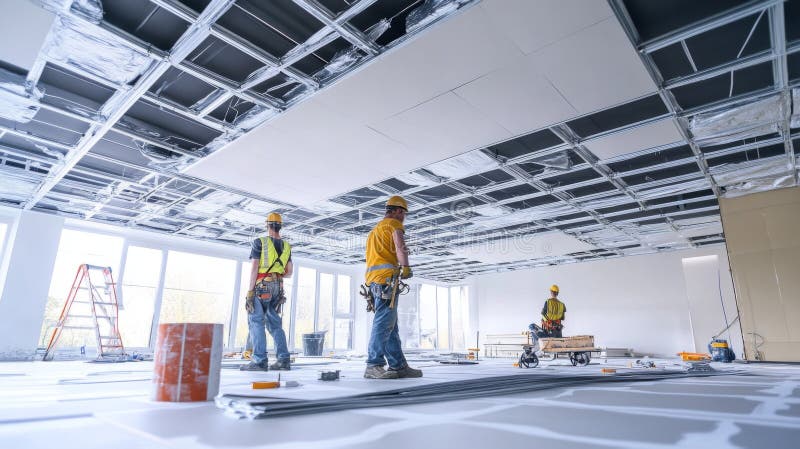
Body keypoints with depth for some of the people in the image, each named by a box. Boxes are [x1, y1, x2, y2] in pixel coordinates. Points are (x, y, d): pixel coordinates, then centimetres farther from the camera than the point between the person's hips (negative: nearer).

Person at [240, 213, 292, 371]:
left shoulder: (259, 242, -3)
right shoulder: (286, 246, 13)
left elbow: (254, 267, -10)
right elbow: (289, 272, 15)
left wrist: (250, 291, -10)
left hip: (261, 286, -5)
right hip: (277, 287, 6)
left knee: (256, 322, -2)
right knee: (275, 323, 10)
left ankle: (260, 361, -7)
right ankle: (283, 360, 7)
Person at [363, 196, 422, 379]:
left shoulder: (375, 229, 31)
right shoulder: (393, 224, 3)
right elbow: (400, 245, -17)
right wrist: (405, 266, -23)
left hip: (373, 279, 9)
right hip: (386, 277, -9)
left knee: (390, 325, 7)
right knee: (384, 323, -13)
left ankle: (399, 366, 9)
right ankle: (373, 366, -15)